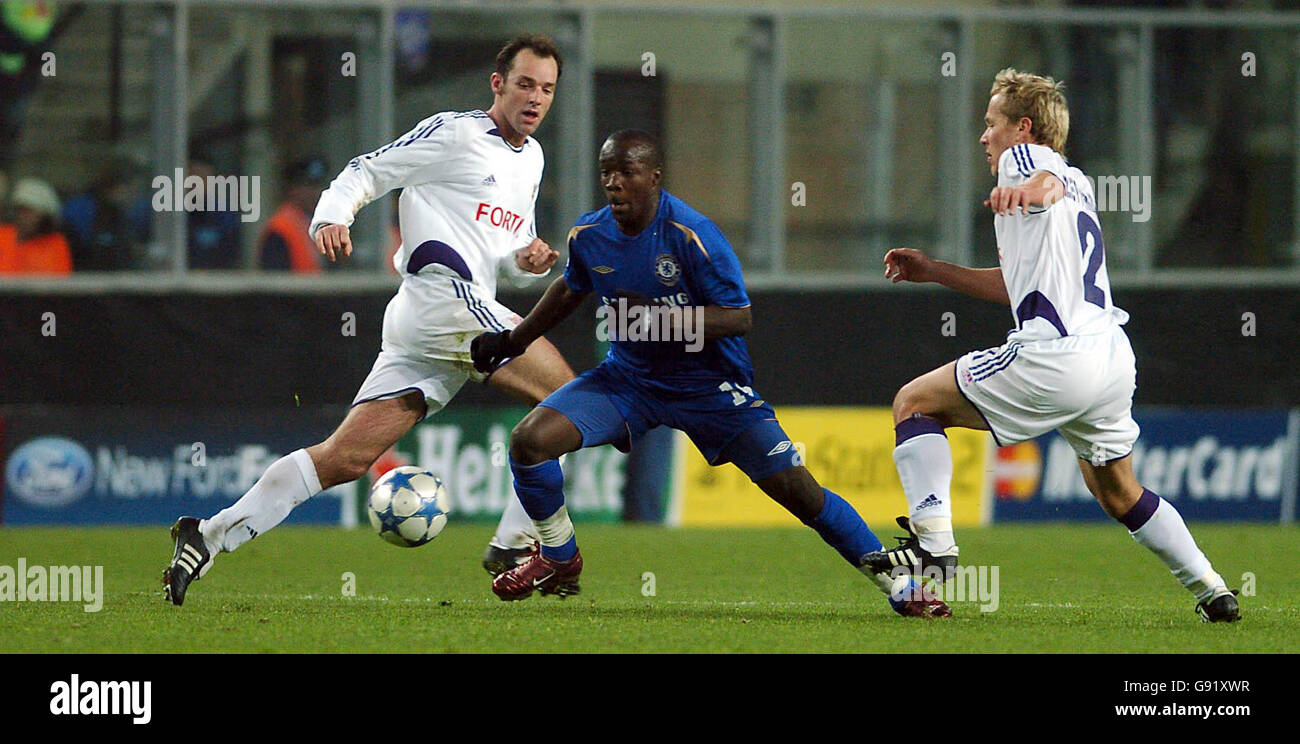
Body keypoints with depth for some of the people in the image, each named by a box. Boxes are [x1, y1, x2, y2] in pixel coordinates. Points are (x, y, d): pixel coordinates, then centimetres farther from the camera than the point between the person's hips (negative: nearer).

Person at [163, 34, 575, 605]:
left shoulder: (531, 159, 27)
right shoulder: (454, 132, 1)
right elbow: (366, 172, 0)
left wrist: (527, 260, 9)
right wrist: (331, 218, -18)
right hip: (442, 294, -8)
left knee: (348, 456, -1)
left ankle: (212, 535, -6)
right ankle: (515, 543, -11)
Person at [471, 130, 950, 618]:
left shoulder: (693, 235, -22)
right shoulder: (588, 235, -5)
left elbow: (739, 317, -23)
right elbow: (571, 288, 18)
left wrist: (658, 317, -34)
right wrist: (514, 340, 22)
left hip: (709, 385, -4)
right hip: (628, 376, 4)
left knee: (798, 490, -10)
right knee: (529, 440, -16)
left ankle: (901, 589, 2)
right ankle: (559, 560, 9)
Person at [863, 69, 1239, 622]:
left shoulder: (1023, 155, 2)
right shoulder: (1078, 182, 29)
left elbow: (1049, 182, -25)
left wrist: (1025, 189, -49)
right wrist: (933, 271, 33)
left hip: (1054, 356, -9)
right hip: (1114, 359, 9)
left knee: (914, 402, 1)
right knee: (1118, 493, 25)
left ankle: (933, 542, -12)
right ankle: (1212, 591, 21)